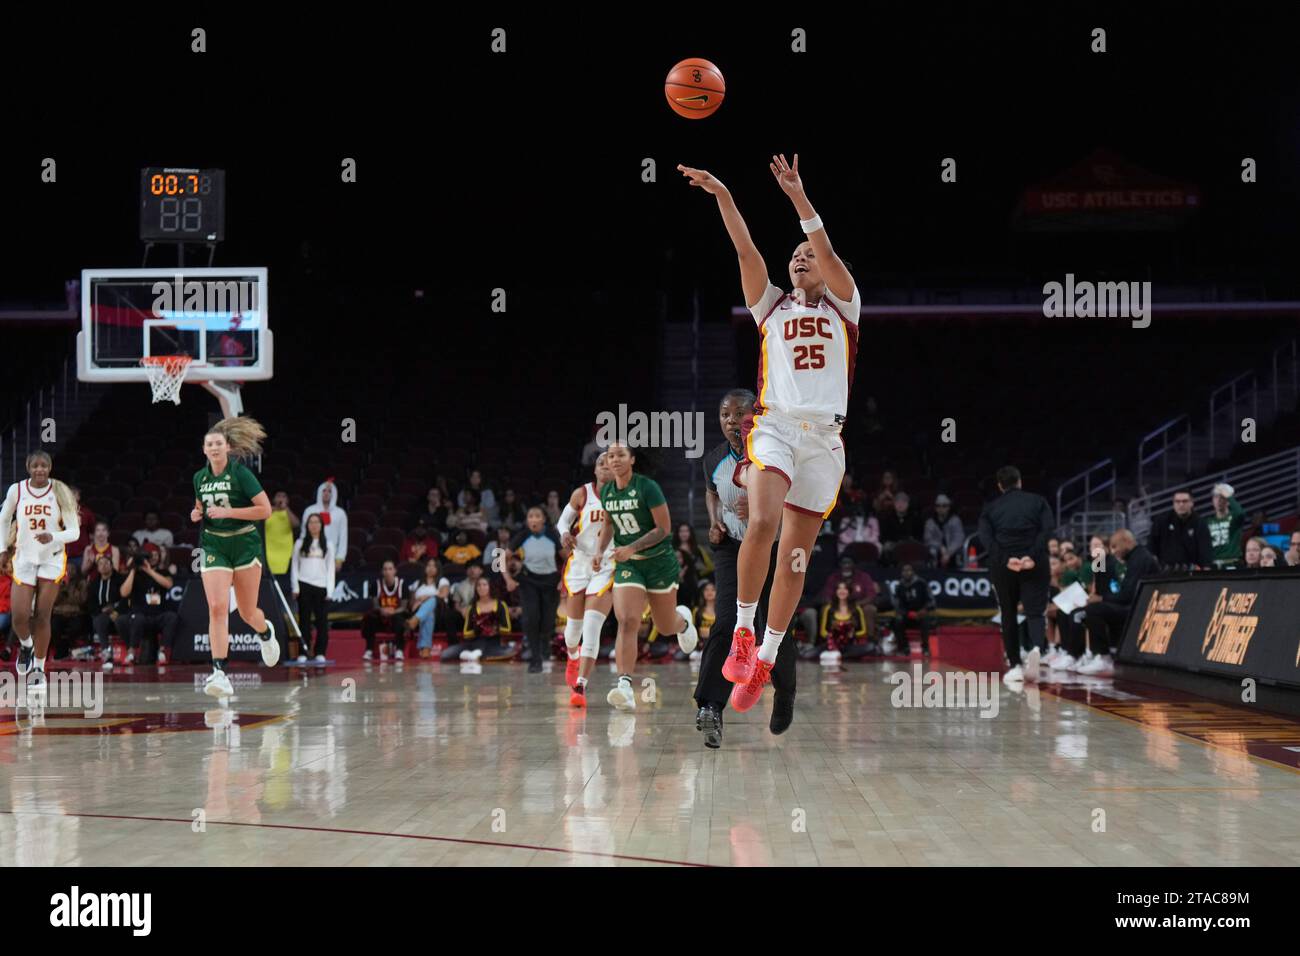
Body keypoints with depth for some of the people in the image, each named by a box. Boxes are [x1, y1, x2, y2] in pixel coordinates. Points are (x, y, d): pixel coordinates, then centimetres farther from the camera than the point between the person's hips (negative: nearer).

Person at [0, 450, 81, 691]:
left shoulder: (60, 493, -9)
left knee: (42, 616, -1)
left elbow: (74, 531, -8)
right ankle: (26, 646, 25)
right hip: (24, 559, 1)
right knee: (20, 616, -8)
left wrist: (53, 537, -26)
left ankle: (38, 669, 12)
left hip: (52, 560, -1)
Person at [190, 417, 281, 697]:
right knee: (217, 608, -15)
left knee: (247, 613, 6)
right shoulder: (200, 478, 6)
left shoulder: (241, 473, -9)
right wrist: (198, 514, 2)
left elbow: (265, 509, -12)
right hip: (214, 546, 3)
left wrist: (227, 512, -18)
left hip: (245, 544, -3)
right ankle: (219, 672, -19)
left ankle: (266, 633, 43)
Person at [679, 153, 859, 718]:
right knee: (762, 523, -27)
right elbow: (746, 250, 4)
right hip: (774, 423, -1)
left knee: (796, 554, 1)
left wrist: (799, 197, -15)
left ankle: (764, 661, 8)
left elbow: (827, 252, -2)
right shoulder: (771, 305, 18)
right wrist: (722, 197, -9)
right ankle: (742, 633, -15)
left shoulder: (842, 305, 14)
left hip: (824, 436, 1)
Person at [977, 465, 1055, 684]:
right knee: (1035, 612, 0)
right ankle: (1037, 648, -31)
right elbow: (1046, 530, -4)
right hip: (1035, 565, -1)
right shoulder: (1038, 501, 13)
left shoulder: (990, 508, 14)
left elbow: (987, 538, -2)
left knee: (1008, 615, 15)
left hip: (1002, 565, 1)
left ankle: (1015, 666, 14)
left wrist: (1006, 560, -12)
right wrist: (1033, 557, -13)